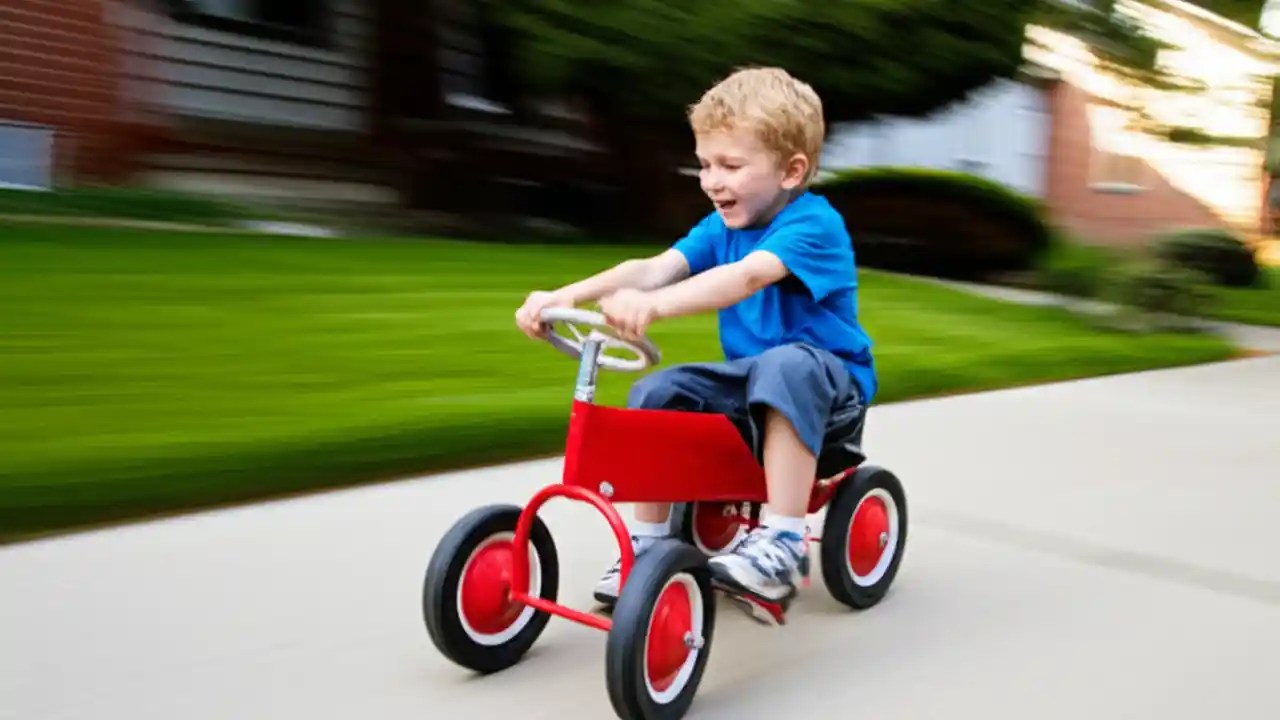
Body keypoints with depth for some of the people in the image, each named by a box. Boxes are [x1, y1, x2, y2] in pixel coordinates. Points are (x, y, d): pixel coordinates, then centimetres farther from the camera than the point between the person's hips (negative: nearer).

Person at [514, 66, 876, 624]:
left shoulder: (813, 224, -21)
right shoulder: (721, 226, 2)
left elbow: (746, 278, -40)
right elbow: (654, 268, -14)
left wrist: (654, 305, -56)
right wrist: (565, 295, -30)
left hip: (826, 375, -7)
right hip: (750, 379, 7)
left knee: (787, 365, -39)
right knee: (656, 391, -13)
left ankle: (782, 541, -34)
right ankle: (649, 541, -2)